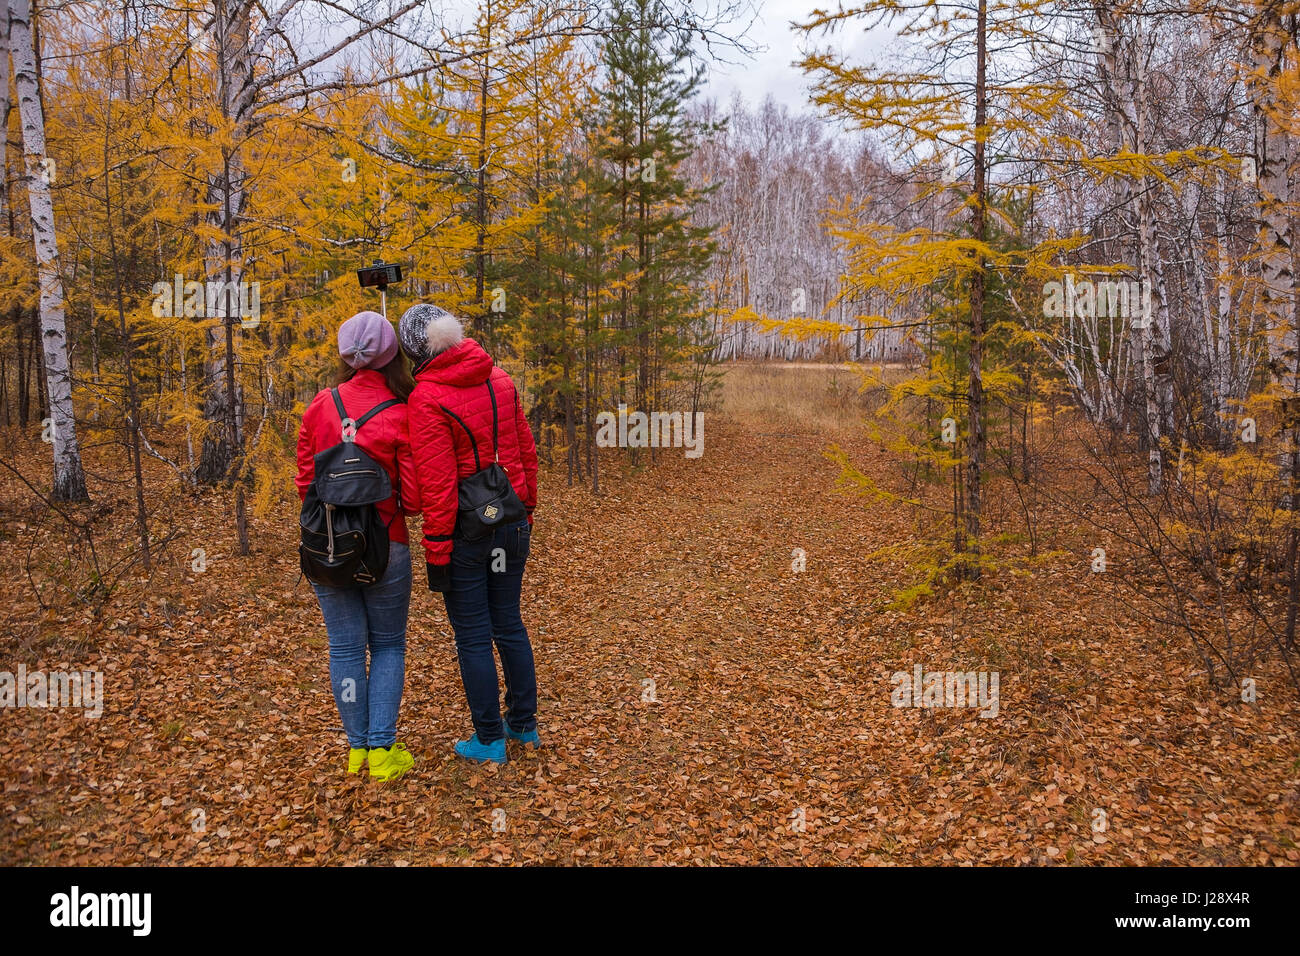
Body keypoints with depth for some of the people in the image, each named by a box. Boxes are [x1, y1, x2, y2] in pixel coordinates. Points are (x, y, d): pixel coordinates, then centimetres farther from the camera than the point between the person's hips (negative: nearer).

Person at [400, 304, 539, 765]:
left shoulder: (427, 398, -16)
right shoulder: (499, 380, 3)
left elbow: (437, 481, -19)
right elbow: (526, 451, 8)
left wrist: (436, 549, -13)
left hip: (464, 532, -6)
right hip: (511, 524, 6)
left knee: (472, 636, 6)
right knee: (510, 624, 18)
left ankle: (489, 740, 16)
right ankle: (524, 723, 30)